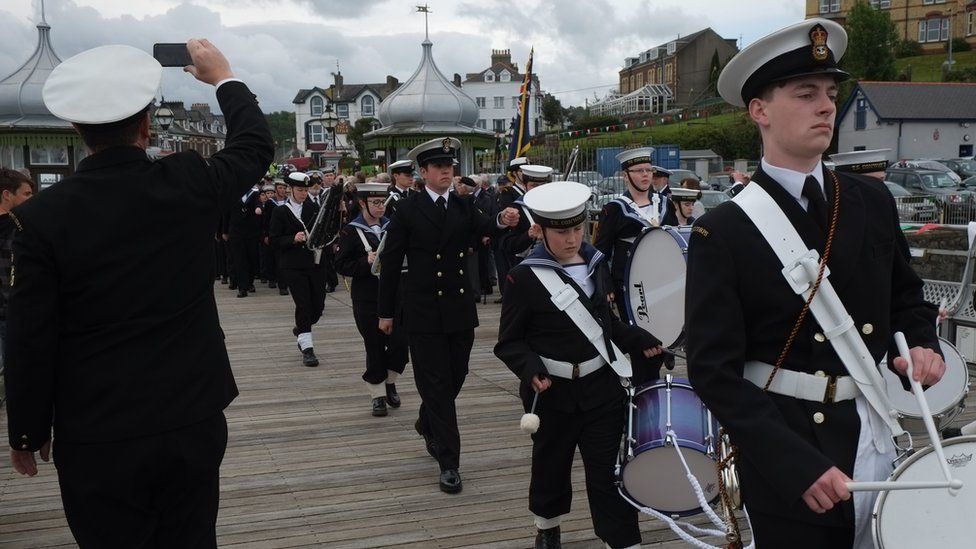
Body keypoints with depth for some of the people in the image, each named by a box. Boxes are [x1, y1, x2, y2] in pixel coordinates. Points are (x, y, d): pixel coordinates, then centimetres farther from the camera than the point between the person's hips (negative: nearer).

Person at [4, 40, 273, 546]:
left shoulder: (41, 216, -12)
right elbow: (257, 145, 13)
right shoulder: (189, 184, -8)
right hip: (194, 424, 2)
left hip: (97, 440, -2)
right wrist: (224, 78, 28)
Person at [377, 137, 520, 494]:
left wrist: (503, 221, -36)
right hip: (424, 313, -4)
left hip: (460, 310, 4)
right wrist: (385, 311, -1)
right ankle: (449, 462, 2)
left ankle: (427, 425, 41)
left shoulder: (463, 208, 8)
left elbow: (484, 226, -12)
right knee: (436, 384, -3)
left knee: (455, 378, 13)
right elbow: (391, 263, -1)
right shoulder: (408, 211, -3)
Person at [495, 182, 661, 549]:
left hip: (602, 385, 3)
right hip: (551, 391, -3)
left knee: (608, 470, 3)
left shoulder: (597, 264, 5)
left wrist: (640, 341, 2)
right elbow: (509, 341, -9)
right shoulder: (524, 277, -11)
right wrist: (530, 368, -27)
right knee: (551, 466, 16)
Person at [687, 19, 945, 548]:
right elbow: (714, 371, -14)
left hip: (877, 439, 5)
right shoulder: (722, 232, -11)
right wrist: (796, 464, -21)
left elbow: (906, 296, 19)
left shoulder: (873, 201, 4)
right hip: (785, 450, -5)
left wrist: (922, 345, -2)